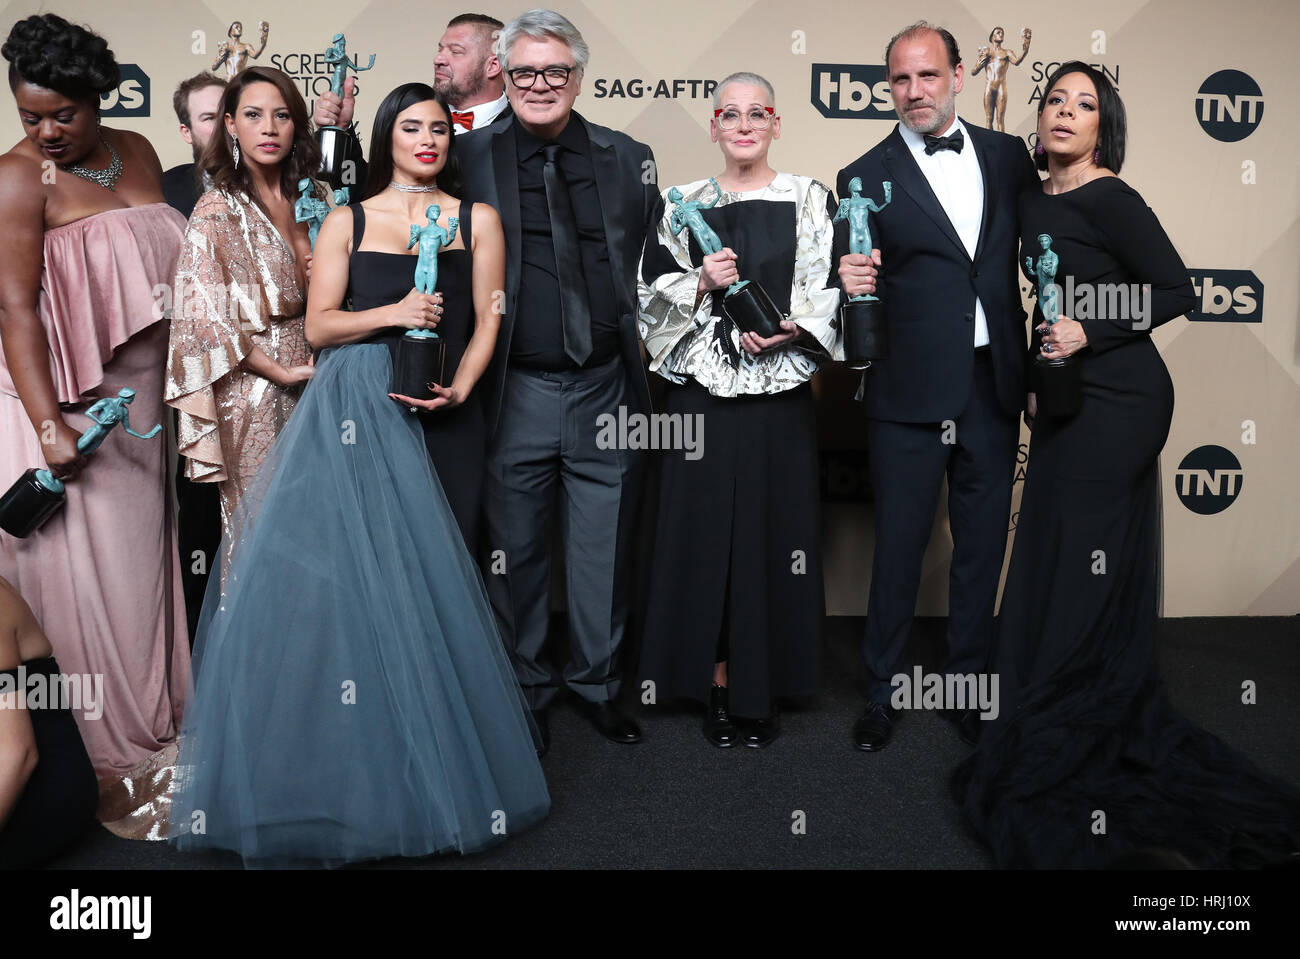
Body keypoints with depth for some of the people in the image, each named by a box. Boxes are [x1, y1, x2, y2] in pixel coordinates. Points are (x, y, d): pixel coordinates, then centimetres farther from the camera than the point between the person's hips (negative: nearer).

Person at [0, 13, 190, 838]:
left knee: (146, 559, 13)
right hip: (72, 403, -5)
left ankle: (156, 730, 29)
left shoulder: (137, 152, 9)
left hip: (146, 397, 6)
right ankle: (111, 762, 17)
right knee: (88, 573, 2)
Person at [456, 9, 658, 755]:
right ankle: (526, 686, 32)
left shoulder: (629, 158, 6)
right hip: (516, 392, -1)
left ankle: (598, 683, 32)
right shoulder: (470, 157, 1)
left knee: (605, 549, 12)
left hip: (608, 390, 1)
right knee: (516, 551, 11)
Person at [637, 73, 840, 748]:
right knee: (706, 530, 2)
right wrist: (701, 285, -11)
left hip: (780, 394, 0)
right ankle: (718, 683, 15)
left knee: (774, 527, 3)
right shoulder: (683, 204, 10)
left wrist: (789, 330, -13)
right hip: (702, 392, 1)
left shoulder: (810, 200, 8)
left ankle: (763, 688, 16)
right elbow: (653, 293, 6)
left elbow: (831, 290, 2)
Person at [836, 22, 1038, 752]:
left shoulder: (1008, 156, 8)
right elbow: (856, 296, 0)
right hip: (911, 390, -3)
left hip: (995, 384, 3)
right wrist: (850, 285, -24)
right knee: (899, 549, 6)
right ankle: (883, 693, 24)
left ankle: (968, 685, 30)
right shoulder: (864, 179, -1)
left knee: (983, 547, 12)